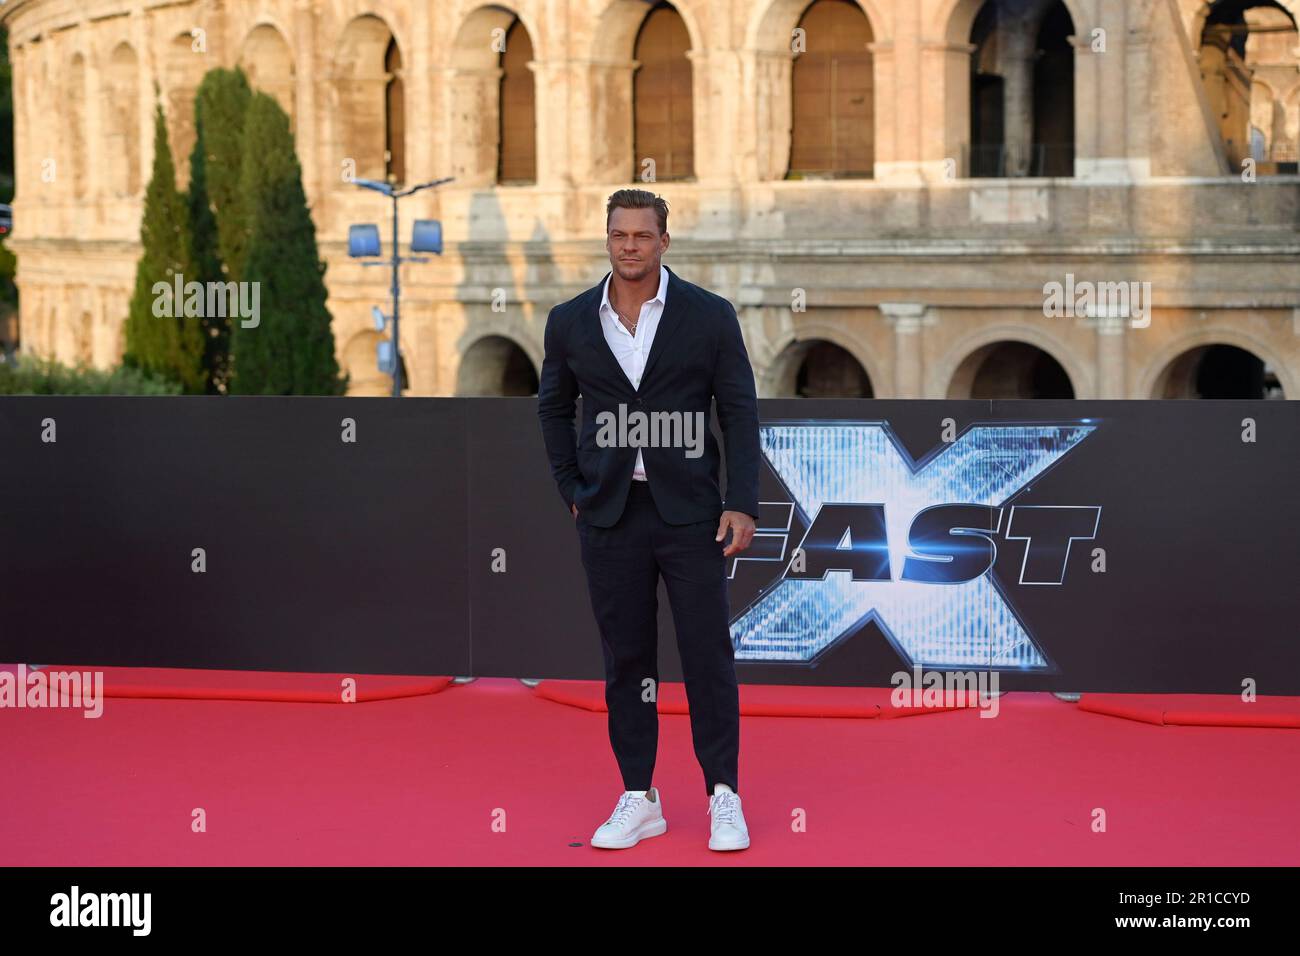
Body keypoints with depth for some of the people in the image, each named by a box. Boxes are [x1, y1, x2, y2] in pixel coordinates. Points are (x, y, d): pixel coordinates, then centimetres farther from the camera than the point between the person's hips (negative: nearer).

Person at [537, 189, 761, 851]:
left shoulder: (709, 317, -2)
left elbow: (740, 412, -1)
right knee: (625, 659, 7)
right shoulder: (570, 322, 4)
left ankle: (724, 798, 9)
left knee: (708, 655, -1)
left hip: (689, 512, -2)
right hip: (610, 516, 2)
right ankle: (638, 801, 15)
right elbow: (553, 408, 16)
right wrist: (572, 490, 7)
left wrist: (742, 505, -8)